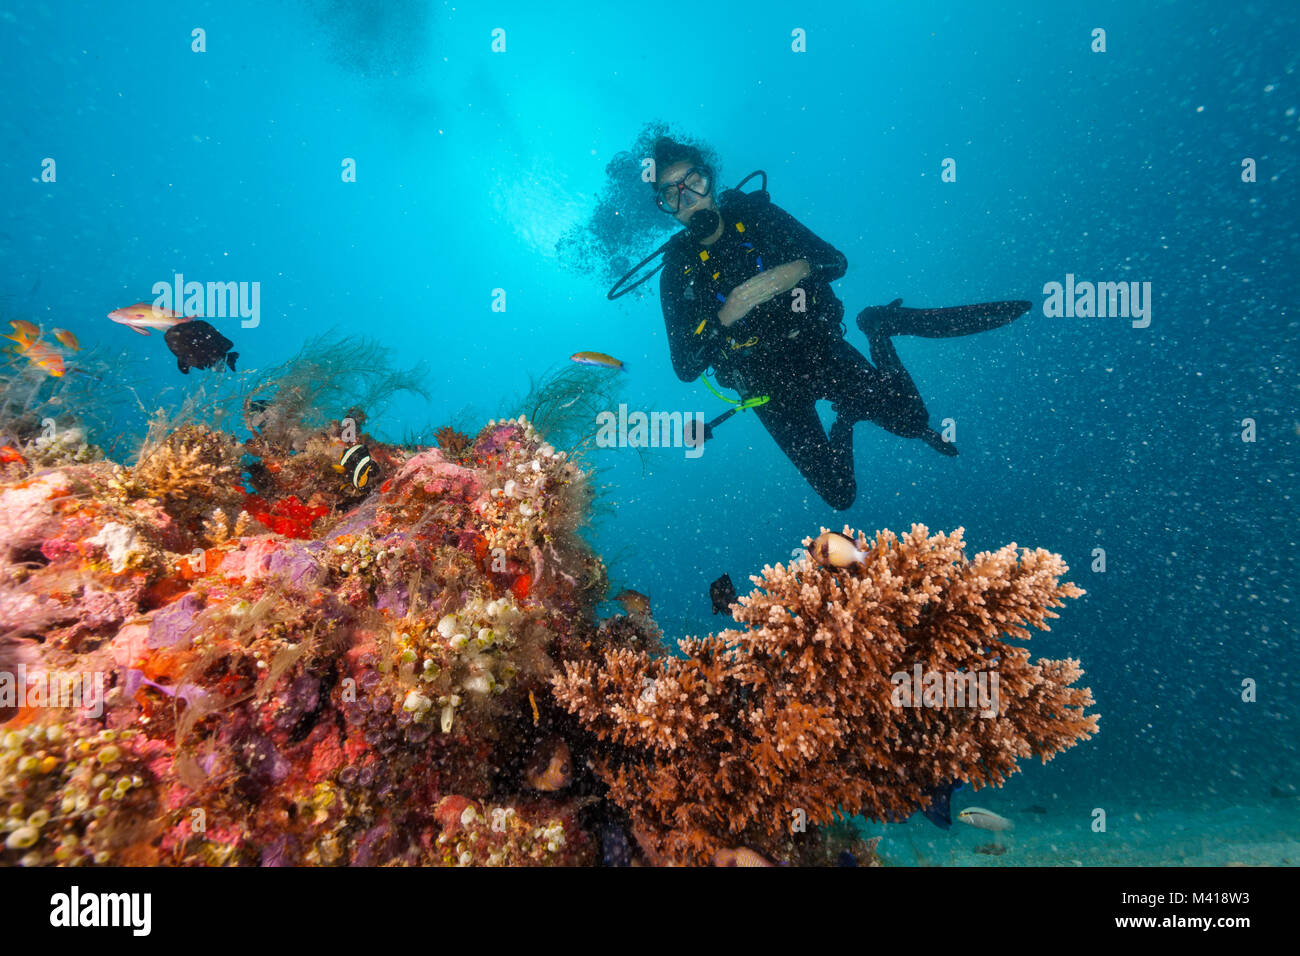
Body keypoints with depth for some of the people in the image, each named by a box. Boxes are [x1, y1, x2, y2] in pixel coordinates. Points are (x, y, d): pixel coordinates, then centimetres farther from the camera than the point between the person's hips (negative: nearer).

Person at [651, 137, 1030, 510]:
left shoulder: (756, 215, -3)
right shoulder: (676, 274, -7)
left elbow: (836, 260, -2)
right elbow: (685, 367, -12)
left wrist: (798, 270, -24)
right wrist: (724, 318, -27)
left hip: (821, 349, 1)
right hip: (771, 388, 0)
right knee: (839, 495, -3)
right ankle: (845, 423, 29)